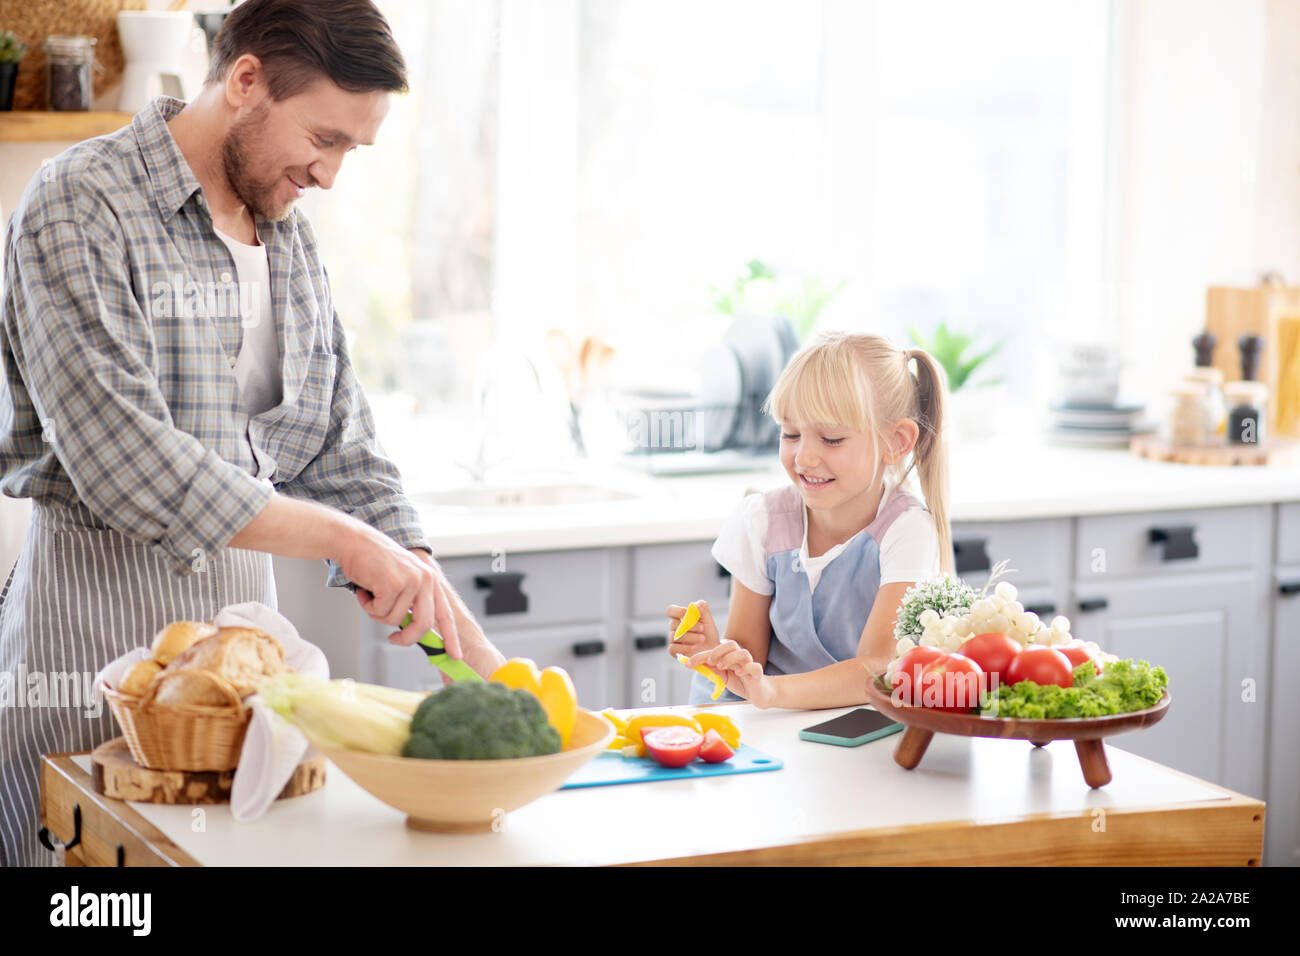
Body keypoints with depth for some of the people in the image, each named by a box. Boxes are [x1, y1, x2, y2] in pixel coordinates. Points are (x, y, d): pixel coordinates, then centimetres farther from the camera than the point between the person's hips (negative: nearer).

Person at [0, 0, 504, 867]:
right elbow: (120, 458, -23)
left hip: (246, 601, 7)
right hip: (96, 609, -6)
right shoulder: (81, 210, -12)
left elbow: (344, 458, 12)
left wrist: (475, 654, 3)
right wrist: (344, 538, -22)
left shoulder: (293, 242, 12)